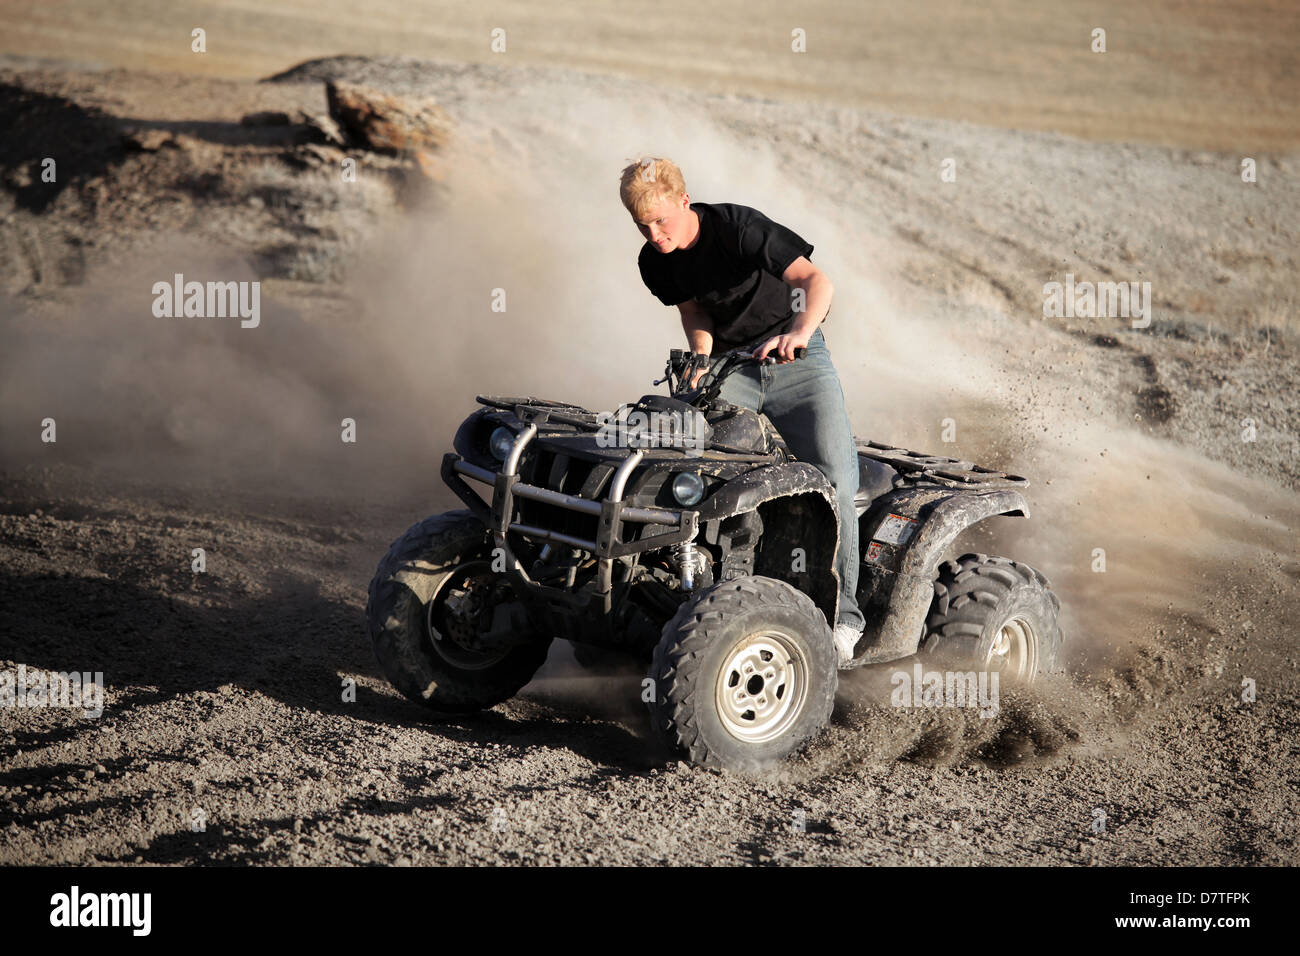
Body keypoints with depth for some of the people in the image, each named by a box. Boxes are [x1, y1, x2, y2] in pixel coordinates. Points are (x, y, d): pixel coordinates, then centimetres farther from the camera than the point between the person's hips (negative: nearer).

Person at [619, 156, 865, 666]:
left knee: (833, 477, -20)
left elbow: (816, 280, -28)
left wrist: (799, 331, -48)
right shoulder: (656, 262, -3)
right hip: (730, 364, 4)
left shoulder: (736, 227, -20)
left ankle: (841, 610, -13)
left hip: (796, 357, -4)